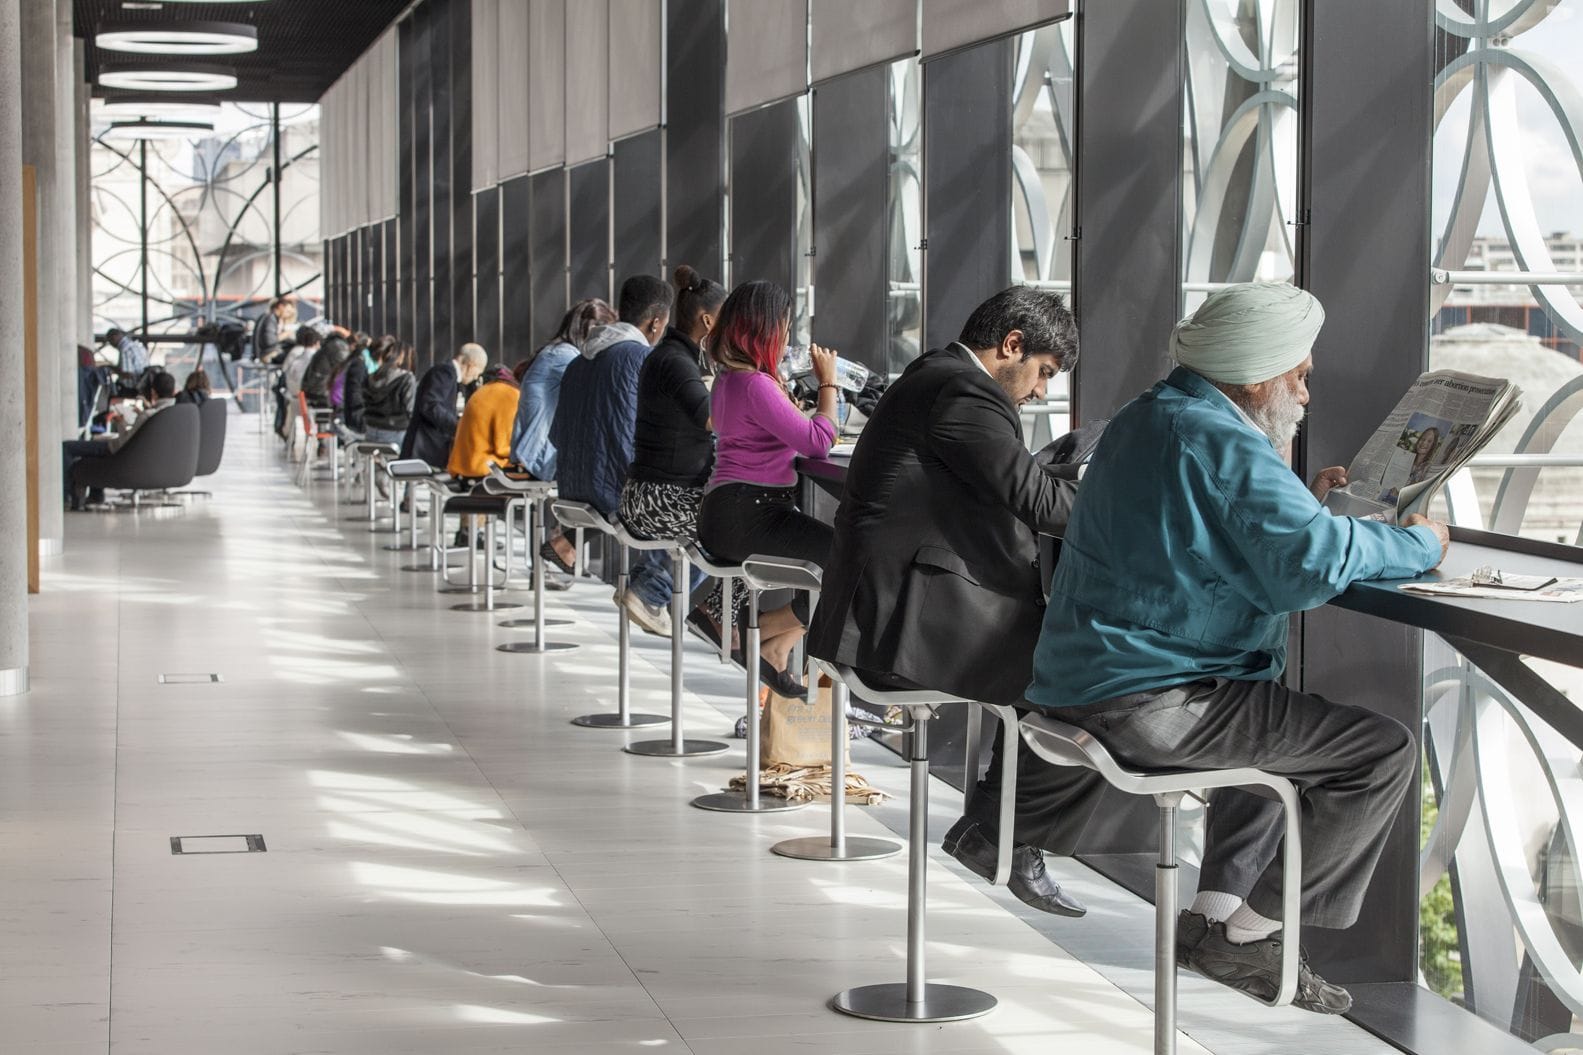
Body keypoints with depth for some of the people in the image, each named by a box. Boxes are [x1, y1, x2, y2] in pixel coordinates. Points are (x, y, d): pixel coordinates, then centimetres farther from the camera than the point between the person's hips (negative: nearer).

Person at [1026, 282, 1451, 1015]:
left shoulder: (1146, 419, 16)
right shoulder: (1222, 444, -17)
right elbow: (1314, 563, -27)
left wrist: (1298, 503, 19)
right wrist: (1422, 545, -10)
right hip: (1151, 707, -11)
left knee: (1288, 722, 34)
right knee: (1383, 752, -8)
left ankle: (1215, 913, 24)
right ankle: (1248, 936, -1)